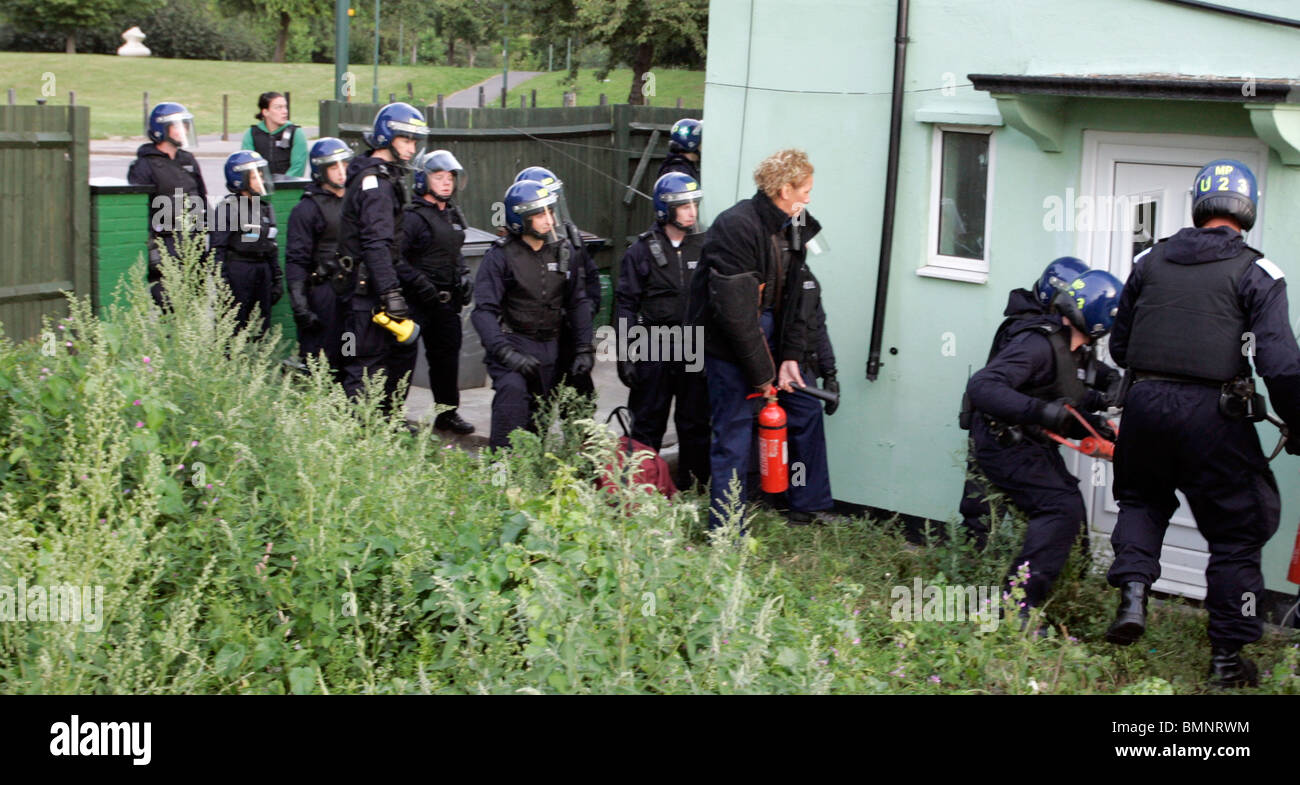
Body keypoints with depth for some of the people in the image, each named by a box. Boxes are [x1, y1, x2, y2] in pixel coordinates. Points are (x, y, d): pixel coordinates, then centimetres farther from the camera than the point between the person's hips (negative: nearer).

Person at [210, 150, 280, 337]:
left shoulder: (265, 208, 14)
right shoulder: (229, 207, -7)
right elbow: (217, 248, -9)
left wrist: (277, 279, 17)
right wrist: (221, 281, -14)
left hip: (263, 271, 7)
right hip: (238, 271, -7)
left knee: (262, 326, 7)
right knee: (235, 325, -6)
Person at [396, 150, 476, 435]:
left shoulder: (454, 215, 14)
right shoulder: (413, 216, -13)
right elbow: (396, 258, -19)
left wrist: (464, 277, 12)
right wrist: (420, 283, -22)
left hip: (447, 301, 8)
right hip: (418, 301, -8)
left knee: (447, 353, 13)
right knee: (405, 355, -5)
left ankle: (448, 413, 24)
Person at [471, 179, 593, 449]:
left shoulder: (561, 251, 6)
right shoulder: (501, 255, -10)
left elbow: (577, 302, 13)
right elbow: (484, 311, -15)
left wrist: (584, 349, 6)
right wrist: (506, 353, -26)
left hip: (549, 346, 5)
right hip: (513, 342, -5)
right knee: (513, 389, -29)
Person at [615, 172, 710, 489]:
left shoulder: (704, 247, 6)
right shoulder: (642, 251, -2)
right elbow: (625, 304, -1)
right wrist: (626, 355, -6)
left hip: (696, 349, 3)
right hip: (654, 349, -2)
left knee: (696, 424, 7)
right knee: (648, 424, 4)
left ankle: (694, 486, 17)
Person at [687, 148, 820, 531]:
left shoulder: (790, 230, 8)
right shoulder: (737, 226, -20)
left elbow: (792, 298, 13)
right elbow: (734, 310, -24)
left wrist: (790, 356, 0)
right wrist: (761, 374, -21)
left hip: (764, 336, 9)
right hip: (729, 345, -9)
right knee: (734, 437, -5)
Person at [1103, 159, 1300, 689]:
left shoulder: (1150, 261, 8)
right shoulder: (1255, 273, -4)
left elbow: (1119, 345, 14)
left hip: (1145, 404, 4)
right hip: (1213, 412, -3)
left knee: (1143, 500, 28)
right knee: (1236, 534, 10)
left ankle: (1133, 591, 6)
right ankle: (1227, 659, 13)